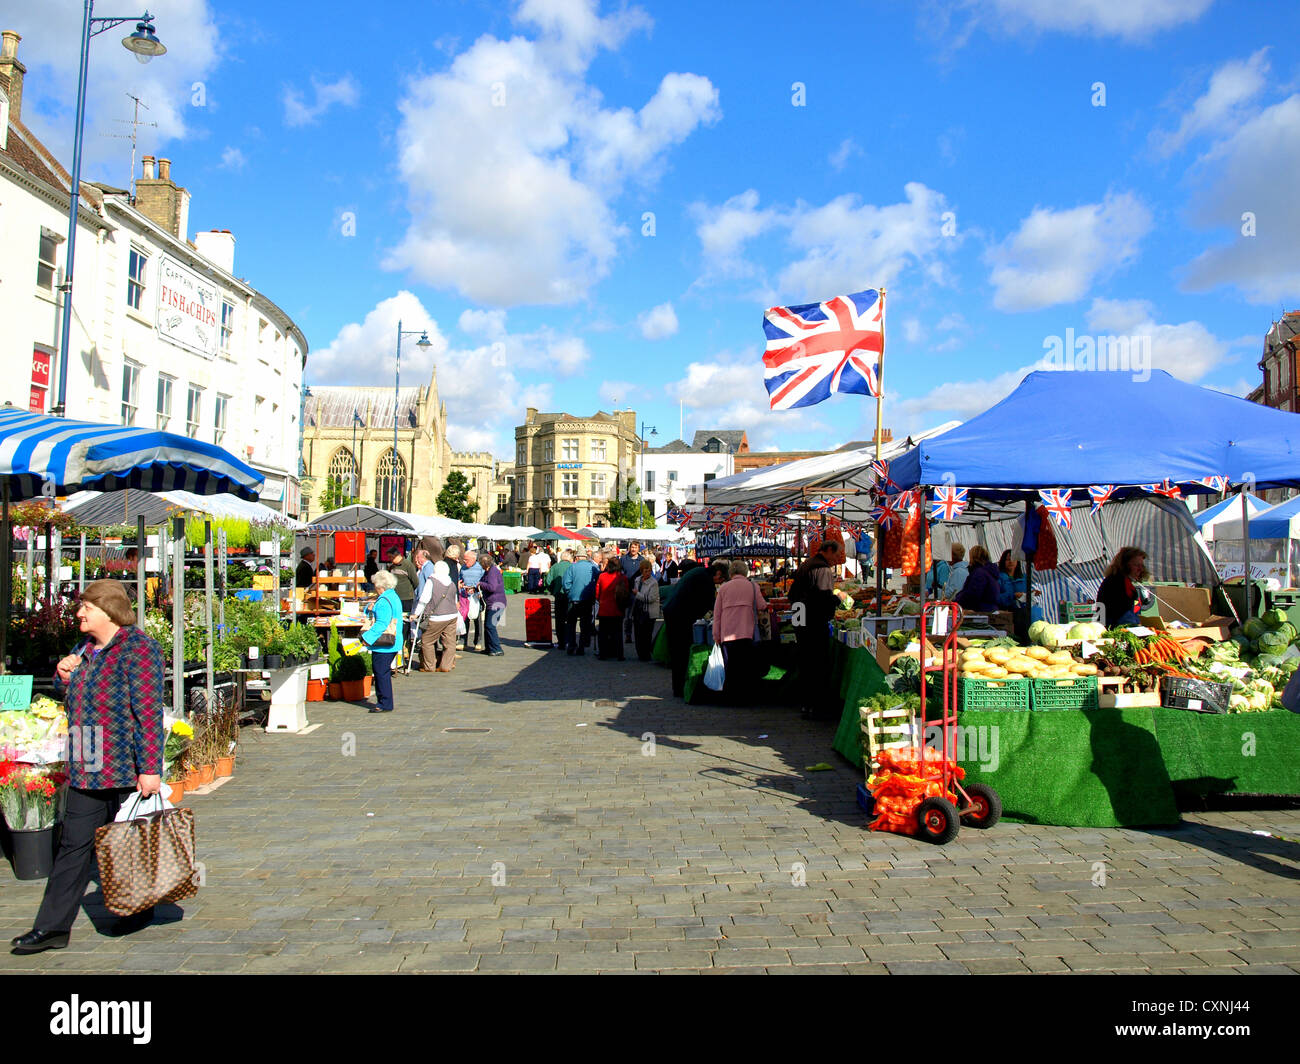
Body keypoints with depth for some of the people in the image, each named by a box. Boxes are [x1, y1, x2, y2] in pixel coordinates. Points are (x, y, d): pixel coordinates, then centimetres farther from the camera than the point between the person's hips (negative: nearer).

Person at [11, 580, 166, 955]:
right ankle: (52, 927, 15)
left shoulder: (137, 648, -15)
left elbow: (148, 713, -19)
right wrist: (65, 675, 2)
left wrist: (149, 768, -21)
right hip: (87, 770, 7)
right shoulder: (85, 648, 11)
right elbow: (72, 699, 25)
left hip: (126, 769, -7)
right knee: (75, 845, 9)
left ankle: (139, 909, 28)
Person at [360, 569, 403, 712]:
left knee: (381, 673, -4)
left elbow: (382, 624, -23)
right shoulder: (393, 597, 16)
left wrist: (367, 637, -20)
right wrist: (371, 609, 8)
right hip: (392, 643, 10)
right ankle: (382, 701, 23)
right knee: (383, 672, 16)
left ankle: (385, 704, 0)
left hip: (383, 645, -10)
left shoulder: (384, 601, -17)